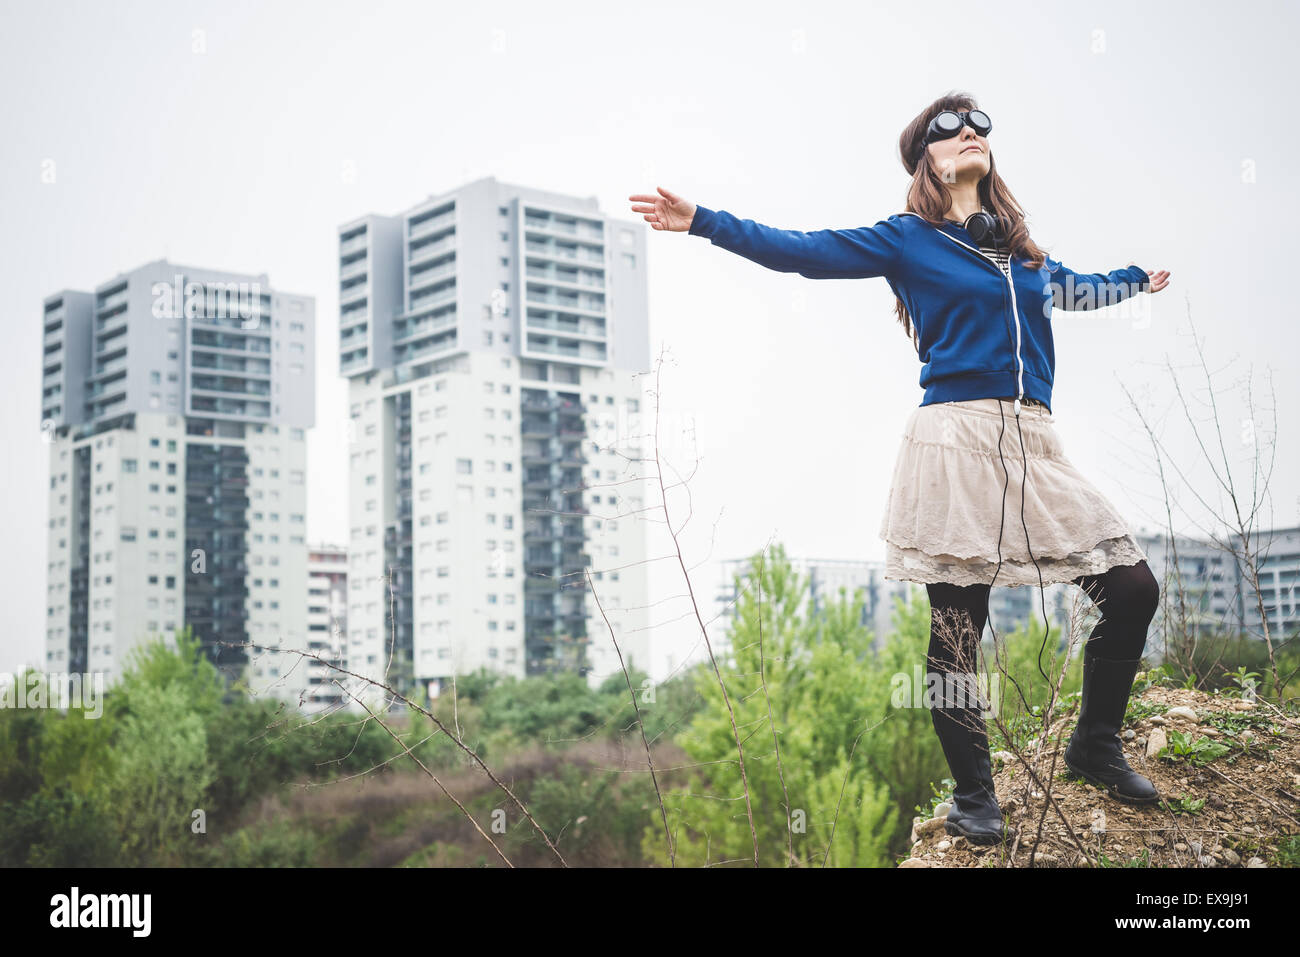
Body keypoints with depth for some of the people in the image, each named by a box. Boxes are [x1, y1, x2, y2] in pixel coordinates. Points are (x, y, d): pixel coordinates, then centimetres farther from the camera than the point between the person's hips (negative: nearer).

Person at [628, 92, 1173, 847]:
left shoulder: (1022, 252, 20)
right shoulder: (907, 239, 5)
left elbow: (1070, 288, 42)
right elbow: (801, 251, 0)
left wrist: (1136, 280, 58)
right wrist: (703, 221, -7)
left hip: (1035, 444, 5)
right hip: (958, 441, -5)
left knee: (1134, 589, 1)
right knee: (957, 629, -3)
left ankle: (1096, 745, 21)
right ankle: (973, 796, 13)